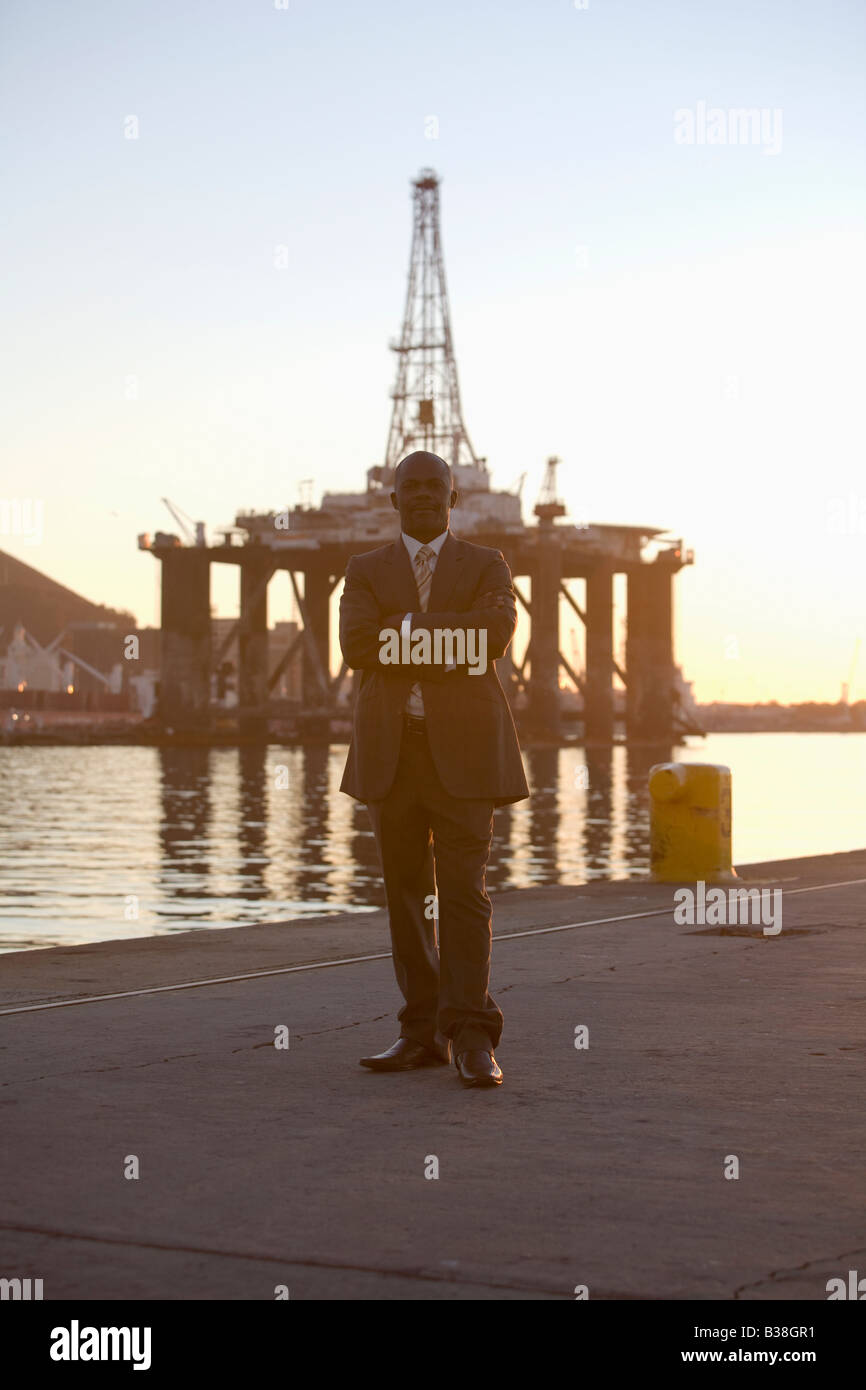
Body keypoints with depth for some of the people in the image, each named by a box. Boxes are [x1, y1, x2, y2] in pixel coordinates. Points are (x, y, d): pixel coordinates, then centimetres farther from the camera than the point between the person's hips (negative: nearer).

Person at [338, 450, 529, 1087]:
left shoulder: (487, 566, 7)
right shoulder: (366, 571, 11)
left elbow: (497, 630, -13)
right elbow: (356, 645, -8)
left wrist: (407, 630, -12)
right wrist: (452, 642, -12)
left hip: (462, 750, -3)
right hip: (391, 749, 3)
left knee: (464, 889, -10)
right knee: (407, 892, 5)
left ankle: (473, 1039, -10)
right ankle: (424, 1034, 11)